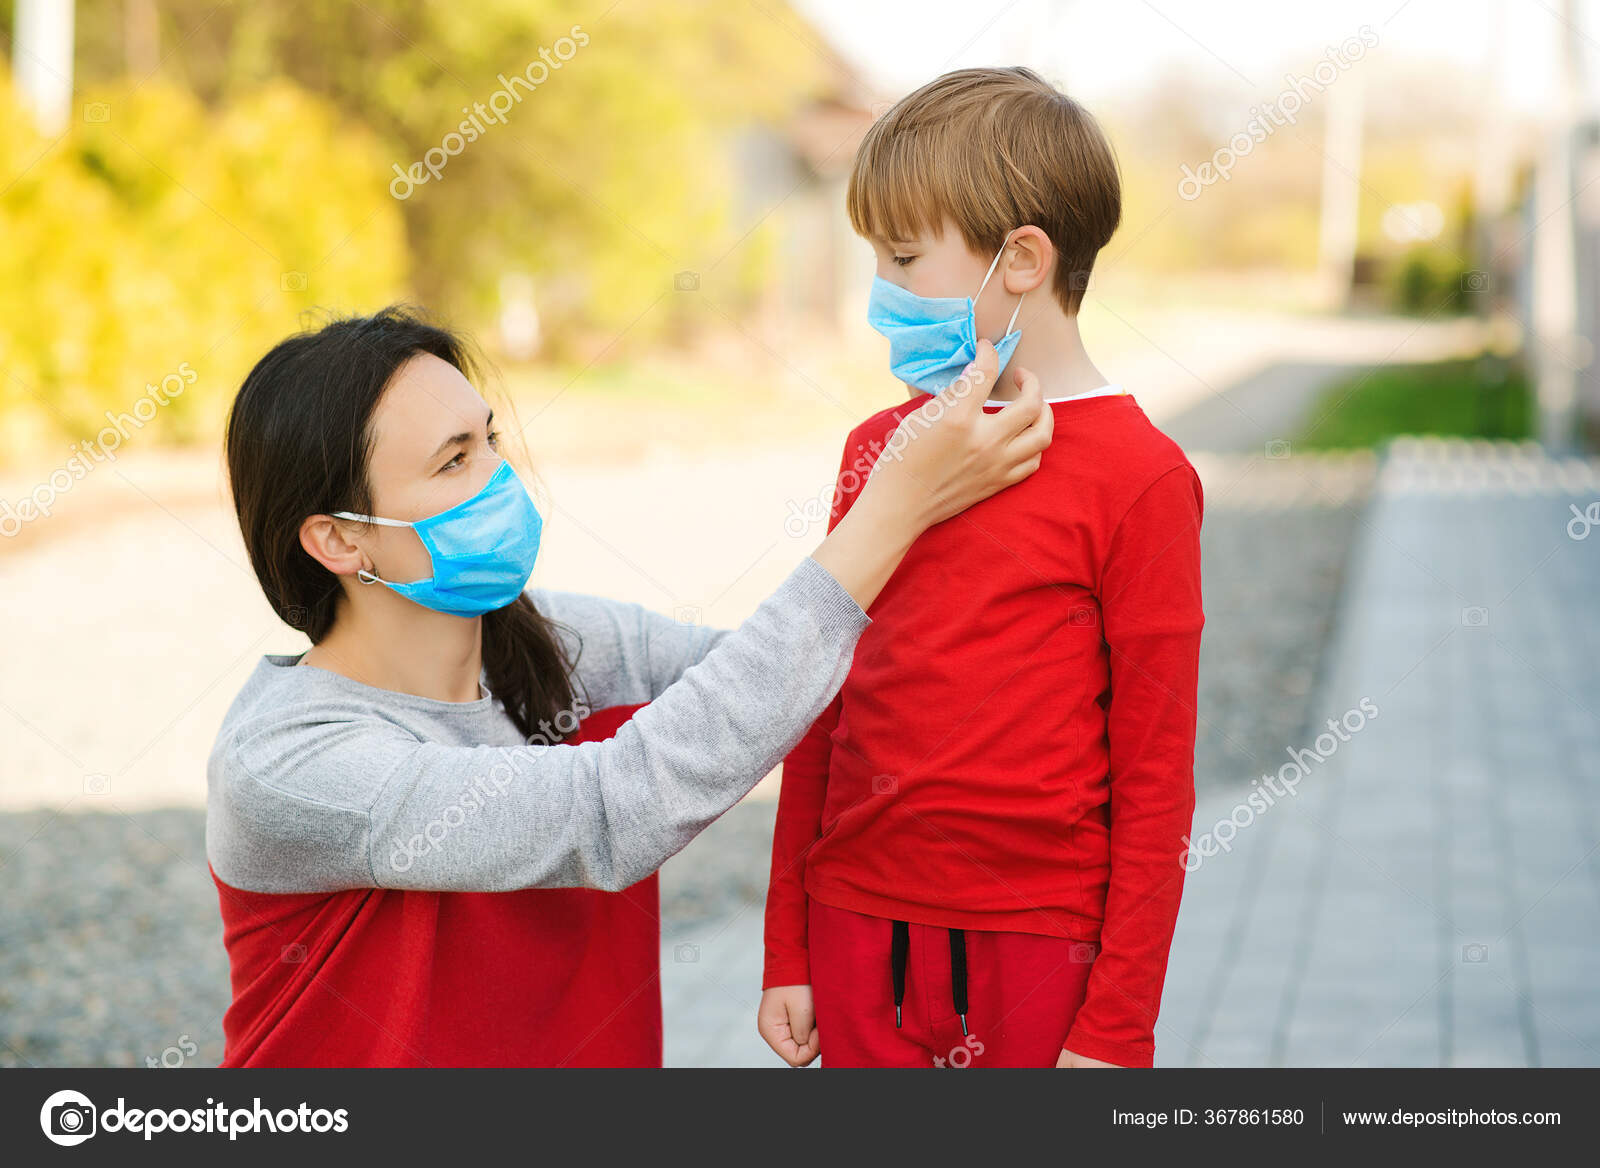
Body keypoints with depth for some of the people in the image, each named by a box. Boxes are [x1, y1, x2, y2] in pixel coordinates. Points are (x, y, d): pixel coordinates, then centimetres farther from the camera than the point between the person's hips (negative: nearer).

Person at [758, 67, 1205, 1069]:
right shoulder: (877, 449, 7)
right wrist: (788, 952, 10)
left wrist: (1118, 1025, -9)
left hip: (1036, 949, -4)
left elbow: (1155, 775, -9)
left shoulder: (1138, 477, -10)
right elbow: (824, 712, 10)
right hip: (856, 937, 5)